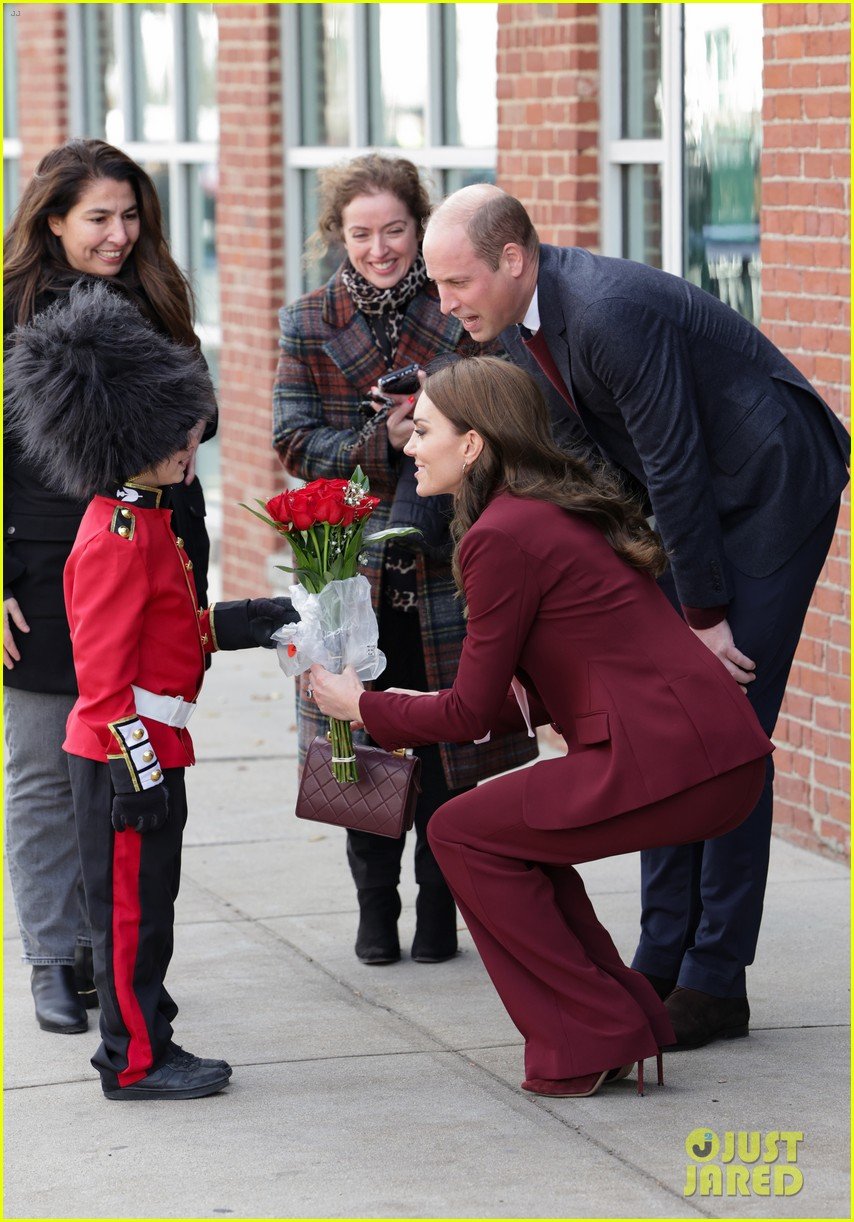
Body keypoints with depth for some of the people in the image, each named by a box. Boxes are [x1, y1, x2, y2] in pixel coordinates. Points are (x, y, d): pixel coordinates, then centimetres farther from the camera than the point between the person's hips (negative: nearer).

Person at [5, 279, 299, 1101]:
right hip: (125, 757, -10)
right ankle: (136, 1062, 6)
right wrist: (139, 769, -22)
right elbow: (103, 670, -22)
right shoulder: (119, 540, -21)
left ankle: (139, 1039, 25)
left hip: (148, 752, 10)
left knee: (143, 904, 16)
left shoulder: (142, 521, 11)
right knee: (131, 909, -1)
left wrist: (227, 625, 15)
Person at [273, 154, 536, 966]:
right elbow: (293, 442, -3)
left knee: (445, 746, 3)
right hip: (354, 563, 0)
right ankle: (375, 907, 17)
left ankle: (438, 906, 15)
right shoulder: (309, 324, 4)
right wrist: (382, 443, -18)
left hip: (443, 563, 0)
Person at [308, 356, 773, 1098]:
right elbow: (543, 693, 25)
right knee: (510, 827, 22)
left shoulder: (501, 536, -9)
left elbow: (472, 711, -3)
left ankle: (589, 1043, 6)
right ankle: (626, 1021, 21)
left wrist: (365, 708, 13)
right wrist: (411, 718, 25)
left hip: (671, 763, -9)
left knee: (463, 835, 5)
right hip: (723, 756, 9)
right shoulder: (569, 511, 20)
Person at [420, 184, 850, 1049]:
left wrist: (705, 617, -19)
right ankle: (664, 959, 14)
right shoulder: (518, 326, -1)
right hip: (696, 501, 9)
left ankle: (716, 982, -5)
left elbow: (675, 470, -25)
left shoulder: (612, 312, -30)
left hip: (771, 489, -9)